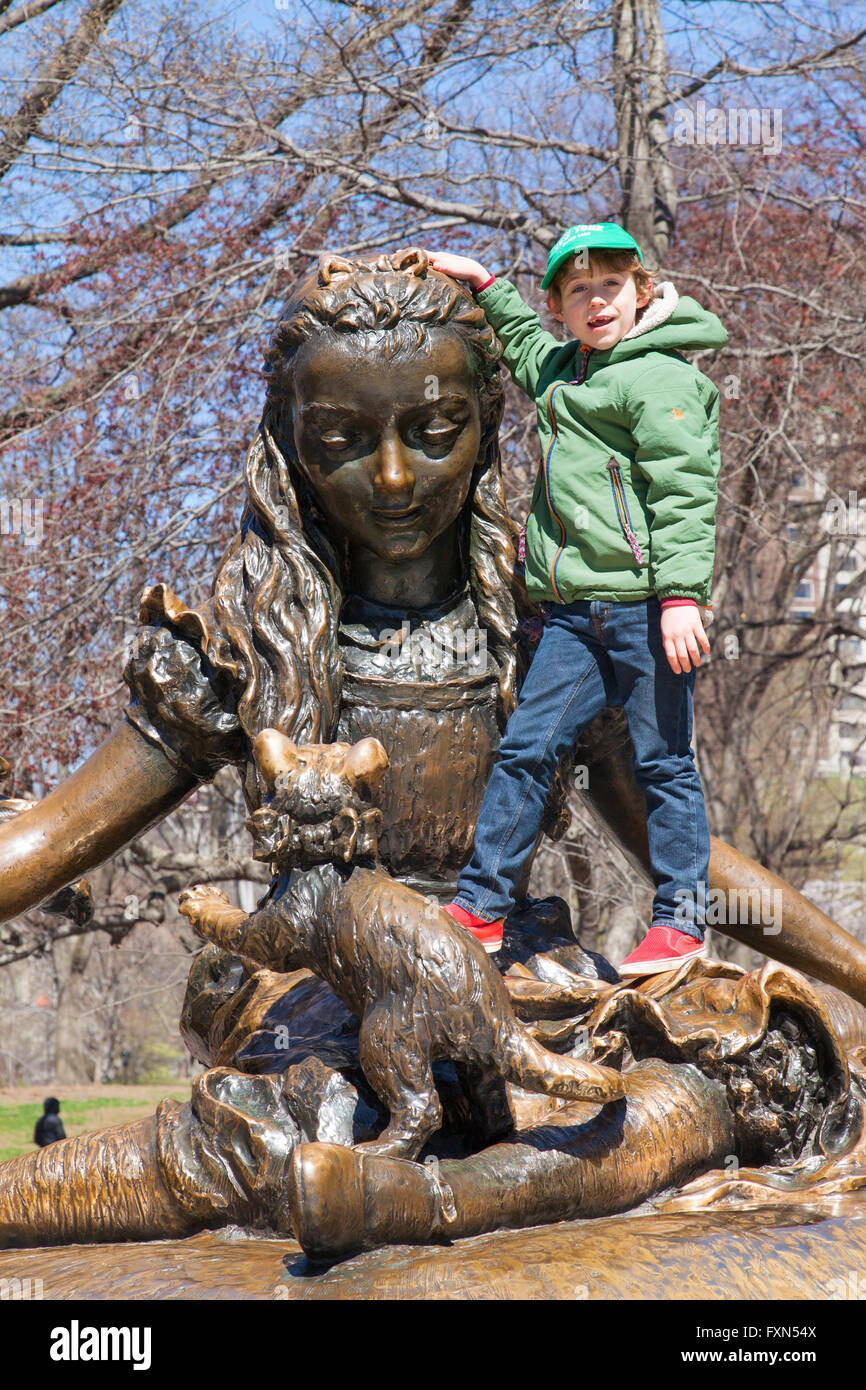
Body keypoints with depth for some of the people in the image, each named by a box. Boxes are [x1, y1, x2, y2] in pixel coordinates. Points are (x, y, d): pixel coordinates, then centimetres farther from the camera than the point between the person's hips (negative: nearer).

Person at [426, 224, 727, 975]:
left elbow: (684, 492, -14)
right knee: (524, 749, 4)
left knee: (664, 761, -1)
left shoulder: (659, 376, -6)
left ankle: (681, 921, 8)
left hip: (646, 606, -7)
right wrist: (482, 282, 45)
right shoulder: (561, 368, 20)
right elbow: (524, 340, 47)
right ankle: (480, 907, 11)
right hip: (575, 610, 7)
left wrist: (682, 595, -22)